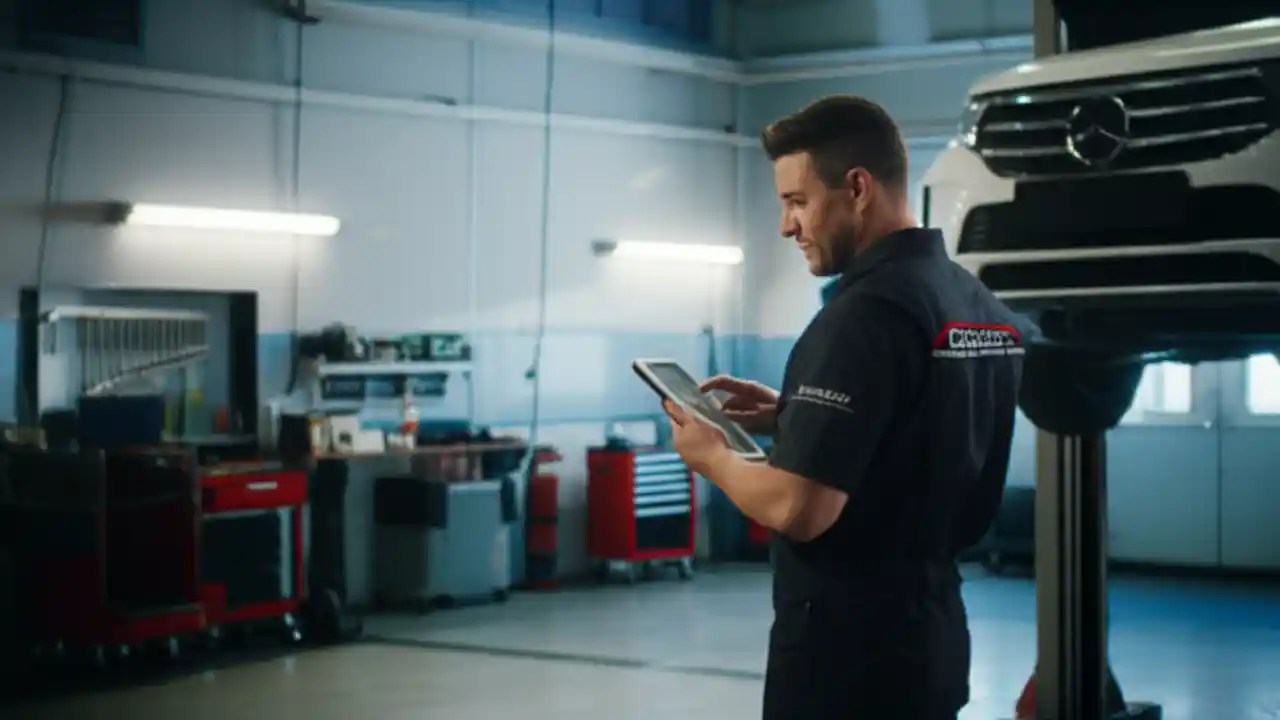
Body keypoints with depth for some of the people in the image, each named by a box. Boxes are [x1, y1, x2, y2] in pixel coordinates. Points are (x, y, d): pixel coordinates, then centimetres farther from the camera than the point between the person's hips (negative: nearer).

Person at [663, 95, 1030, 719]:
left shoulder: (865, 313, -20)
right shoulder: (984, 307, 9)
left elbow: (799, 509, -24)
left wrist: (711, 455, -6)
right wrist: (790, 416, 13)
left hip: (844, 644, -9)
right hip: (930, 633, 9)